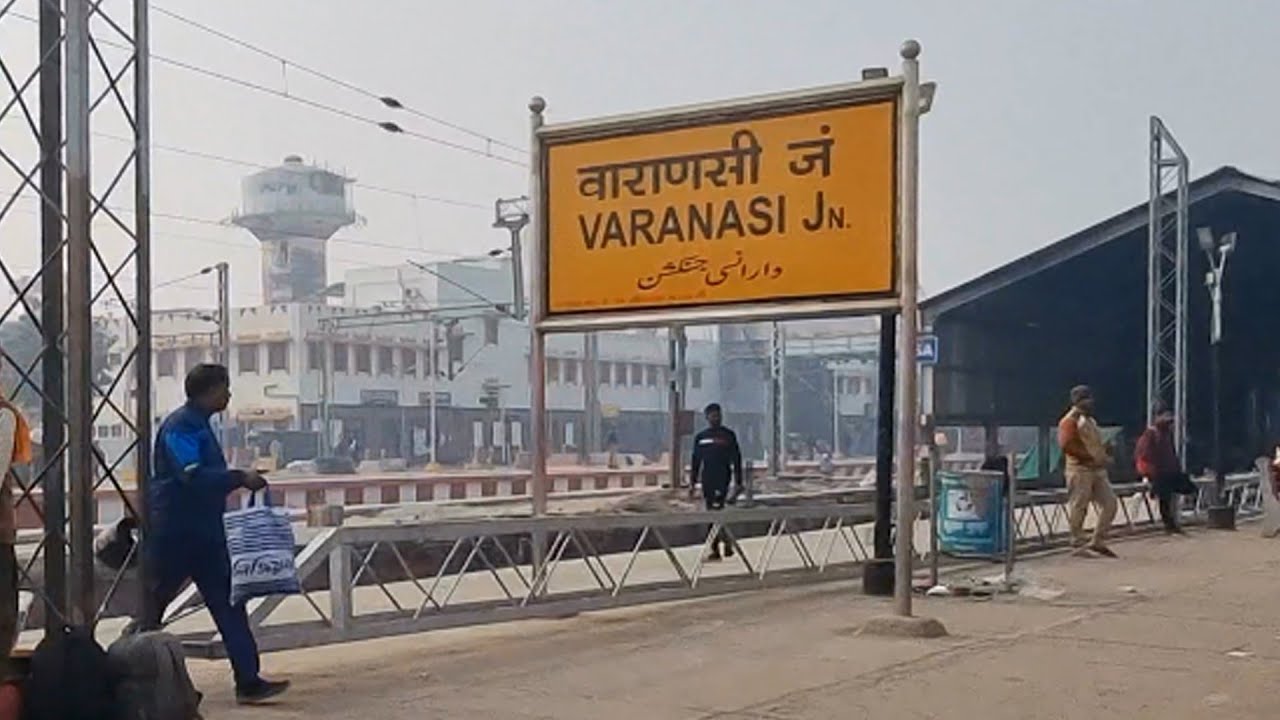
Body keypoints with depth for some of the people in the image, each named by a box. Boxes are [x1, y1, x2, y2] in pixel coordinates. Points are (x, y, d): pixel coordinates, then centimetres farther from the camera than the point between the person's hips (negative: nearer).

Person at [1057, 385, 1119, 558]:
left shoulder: (1090, 421, 20)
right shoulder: (1070, 421, -8)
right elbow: (1066, 445, -20)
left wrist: (1105, 451, 9)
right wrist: (1088, 456, -23)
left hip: (1097, 469, 9)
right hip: (1079, 470, -9)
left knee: (1110, 503, 5)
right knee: (1078, 508, -4)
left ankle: (1097, 542, 13)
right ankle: (1079, 544, 5)